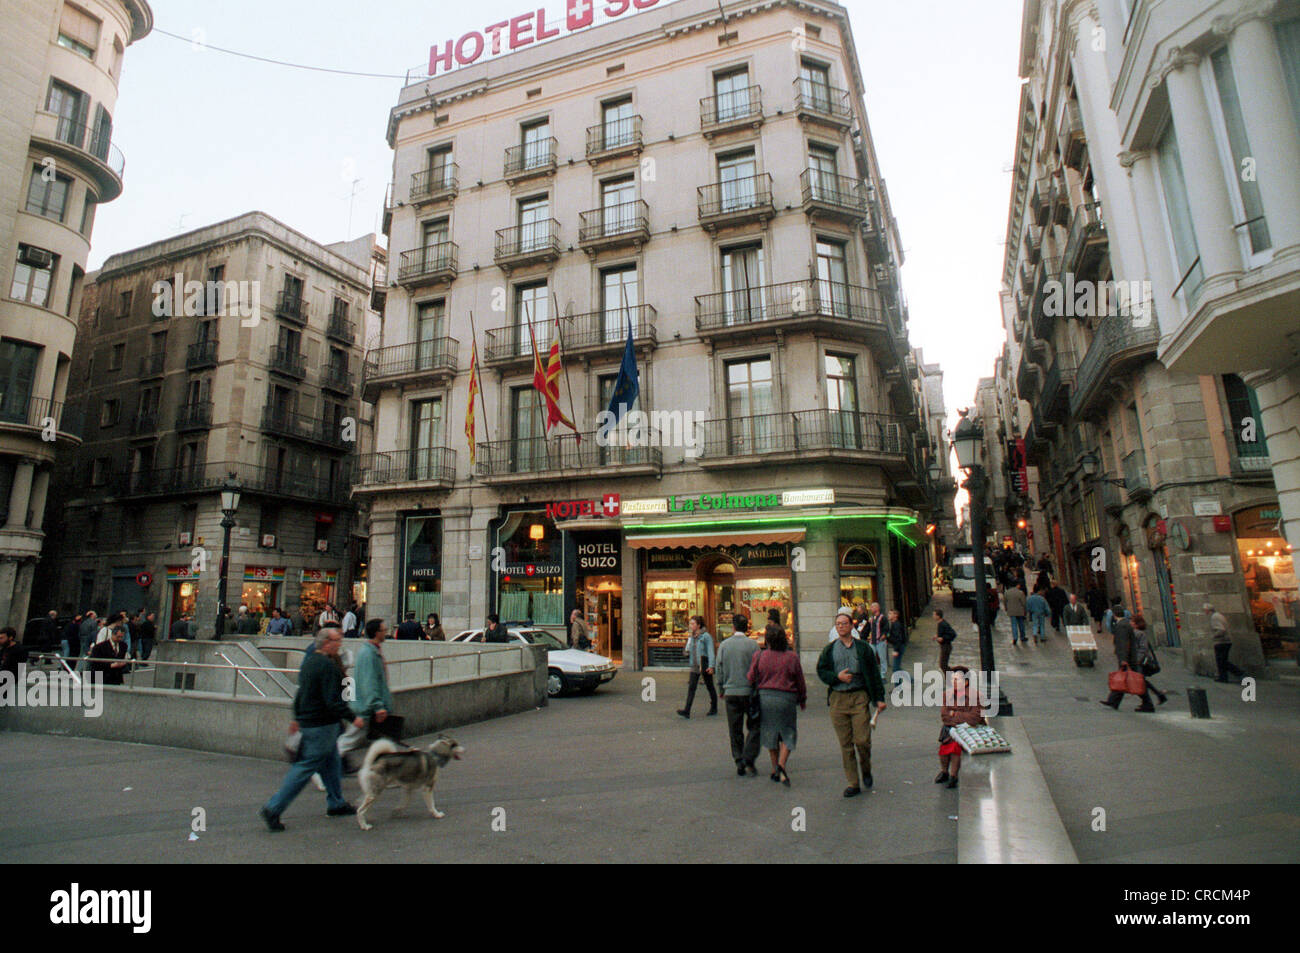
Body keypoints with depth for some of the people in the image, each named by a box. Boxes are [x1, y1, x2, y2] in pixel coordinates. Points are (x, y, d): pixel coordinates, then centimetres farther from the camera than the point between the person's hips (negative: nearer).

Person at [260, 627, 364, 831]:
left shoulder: (309, 661, 11)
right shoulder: (328, 666, -21)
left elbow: (300, 692, 19)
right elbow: (333, 700, -24)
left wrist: (297, 717, 27)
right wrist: (352, 718, -17)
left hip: (308, 721, 10)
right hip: (322, 725, -10)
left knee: (331, 764, 18)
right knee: (306, 768, -2)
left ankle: (336, 804, 28)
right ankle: (274, 808, 3)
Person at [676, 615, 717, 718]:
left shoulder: (706, 636, -11)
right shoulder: (692, 637, 9)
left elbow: (710, 652, -14)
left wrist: (711, 666, -21)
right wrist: (687, 652, -1)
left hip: (705, 666, -6)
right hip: (694, 667, 6)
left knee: (710, 687, 10)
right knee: (691, 687, -5)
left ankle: (714, 708, 27)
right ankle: (687, 711, -10)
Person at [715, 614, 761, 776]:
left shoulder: (724, 645, 1)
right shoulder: (753, 644, -6)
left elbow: (720, 669, 6)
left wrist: (721, 690, 17)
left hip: (731, 692, 2)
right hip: (749, 691, -2)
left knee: (735, 730, 11)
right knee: (754, 727, 8)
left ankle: (739, 761, 12)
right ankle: (749, 759, -3)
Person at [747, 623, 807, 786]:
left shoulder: (759, 656, -4)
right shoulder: (792, 657, -5)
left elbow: (751, 679, 0)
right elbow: (800, 682, 3)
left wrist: (754, 696, 17)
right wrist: (803, 700, 15)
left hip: (764, 698, 2)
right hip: (786, 699, -2)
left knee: (770, 734, 16)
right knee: (788, 734, 10)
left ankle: (775, 768, 22)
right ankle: (782, 764, -9)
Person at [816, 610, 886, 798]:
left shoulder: (863, 648, 6)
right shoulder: (829, 650, 10)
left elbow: (874, 674, 7)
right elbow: (821, 671, 9)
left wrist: (879, 698, 2)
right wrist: (837, 677, -9)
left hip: (859, 697, -1)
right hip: (837, 699, 2)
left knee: (862, 740, -5)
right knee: (845, 743, 4)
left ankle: (866, 770, 25)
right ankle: (852, 784, 13)